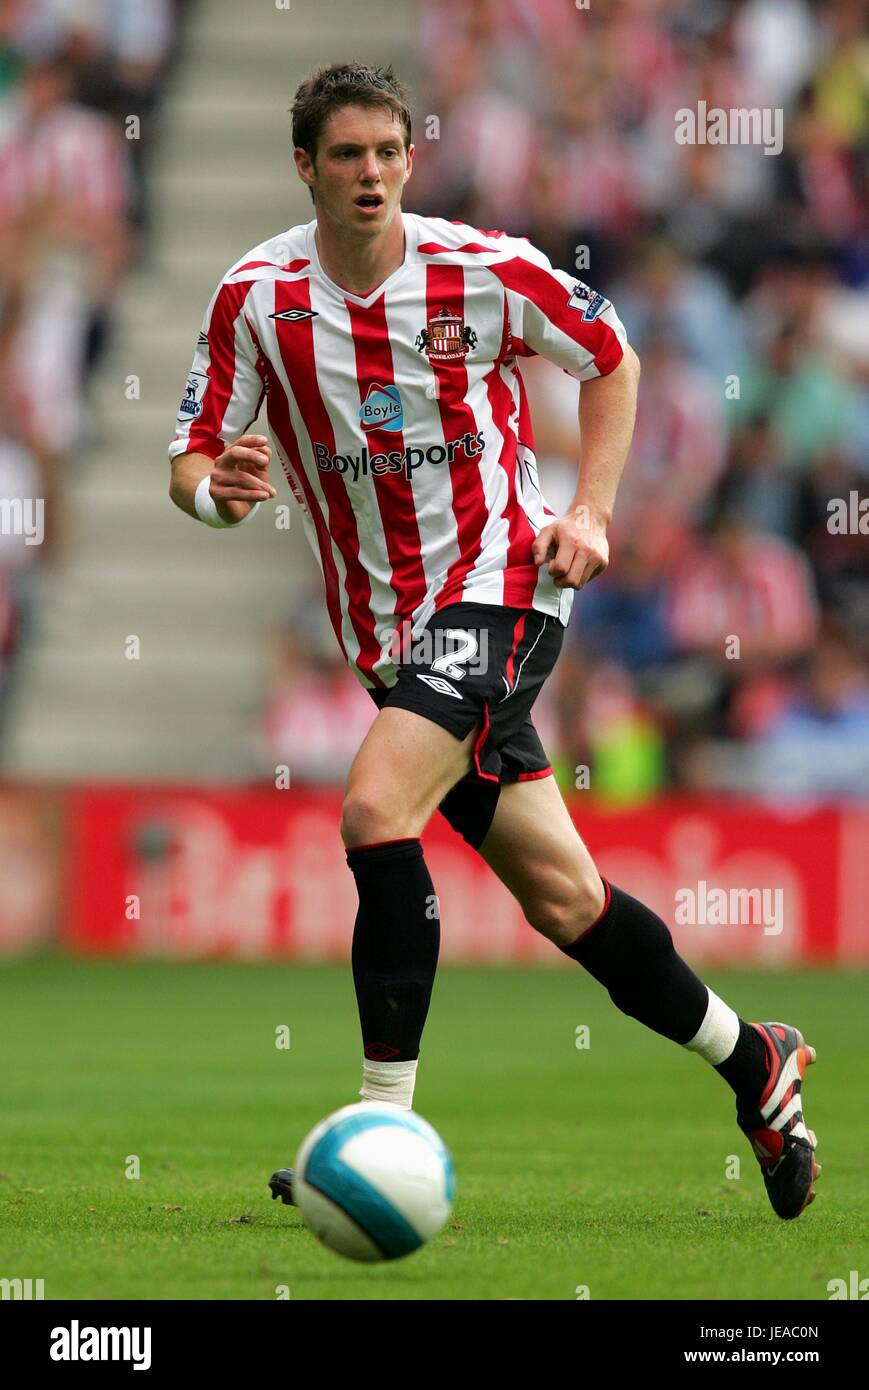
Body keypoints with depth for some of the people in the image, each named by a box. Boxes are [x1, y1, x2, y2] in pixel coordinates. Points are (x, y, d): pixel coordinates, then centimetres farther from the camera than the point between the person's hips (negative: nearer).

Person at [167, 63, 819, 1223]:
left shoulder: (483, 269, -9)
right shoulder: (257, 295, -4)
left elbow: (612, 358, 8)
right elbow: (191, 464, 0)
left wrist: (590, 512, -3)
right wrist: (217, 489, -24)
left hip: (501, 582, -4)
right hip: (386, 629, 4)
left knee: (376, 811, -26)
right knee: (560, 896, 7)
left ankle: (387, 1125, -19)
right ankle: (755, 1065, 27)